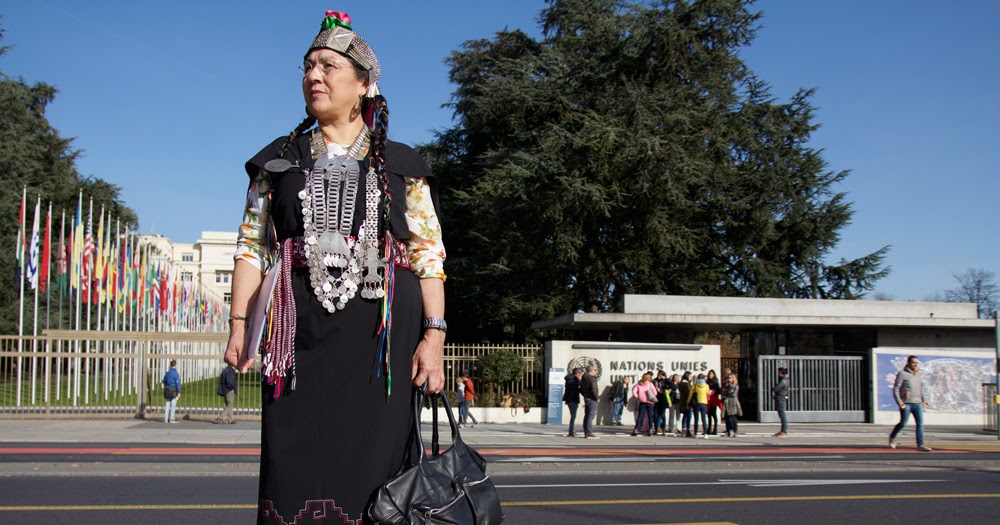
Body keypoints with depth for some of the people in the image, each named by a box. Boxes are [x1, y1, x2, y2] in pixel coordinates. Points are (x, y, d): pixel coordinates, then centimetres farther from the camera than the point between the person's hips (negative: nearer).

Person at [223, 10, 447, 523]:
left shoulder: (401, 166, 12)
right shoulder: (279, 161, 17)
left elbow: (430, 254, 5)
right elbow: (251, 246, 12)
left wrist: (434, 334, -7)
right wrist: (238, 323, 0)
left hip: (380, 327, -1)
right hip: (300, 326, 1)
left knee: (369, 457, -4)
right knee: (296, 458, -4)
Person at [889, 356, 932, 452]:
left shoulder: (917, 375, 18)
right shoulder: (902, 374, -3)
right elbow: (896, 388, -7)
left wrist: (924, 399, 16)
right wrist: (899, 401, -17)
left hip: (917, 403, 6)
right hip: (906, 404, -6)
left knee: (920, 424, -5)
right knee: (903, 423, -3)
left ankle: (920, 445, -7)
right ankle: (892, 437, 22)